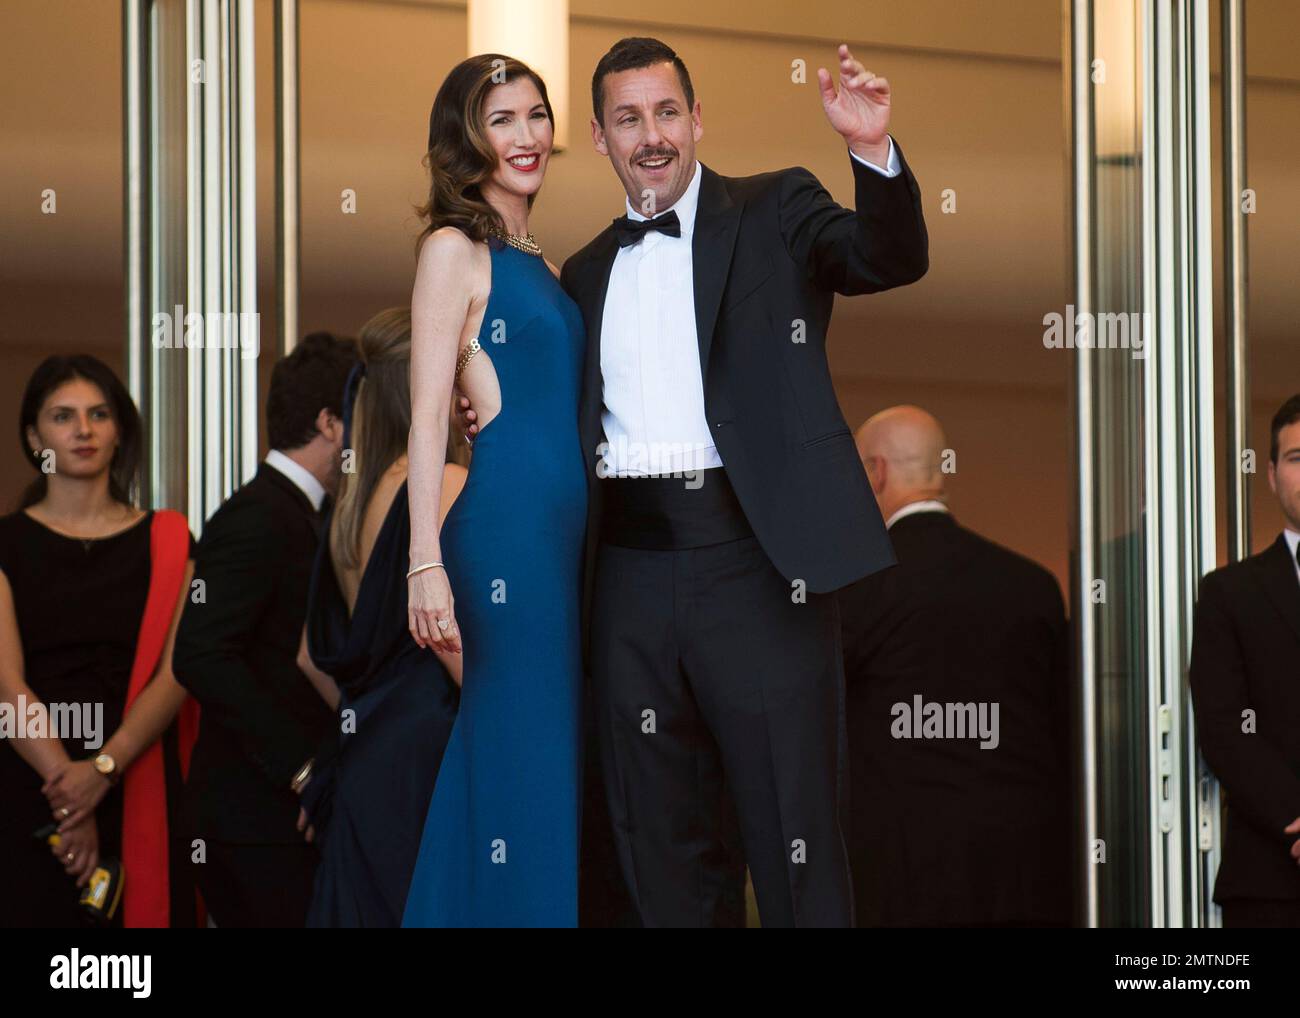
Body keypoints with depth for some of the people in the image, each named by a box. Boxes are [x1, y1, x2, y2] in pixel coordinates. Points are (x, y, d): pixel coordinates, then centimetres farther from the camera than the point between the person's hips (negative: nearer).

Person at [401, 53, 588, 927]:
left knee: (562, 747, 9)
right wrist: (427, 561, -18)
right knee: (522, 745, -7)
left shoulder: (543, 264, 18)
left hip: (568, 526, 8)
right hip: (507, 520, -8)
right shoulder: (455, 249, -3)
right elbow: (428, 415, -10)